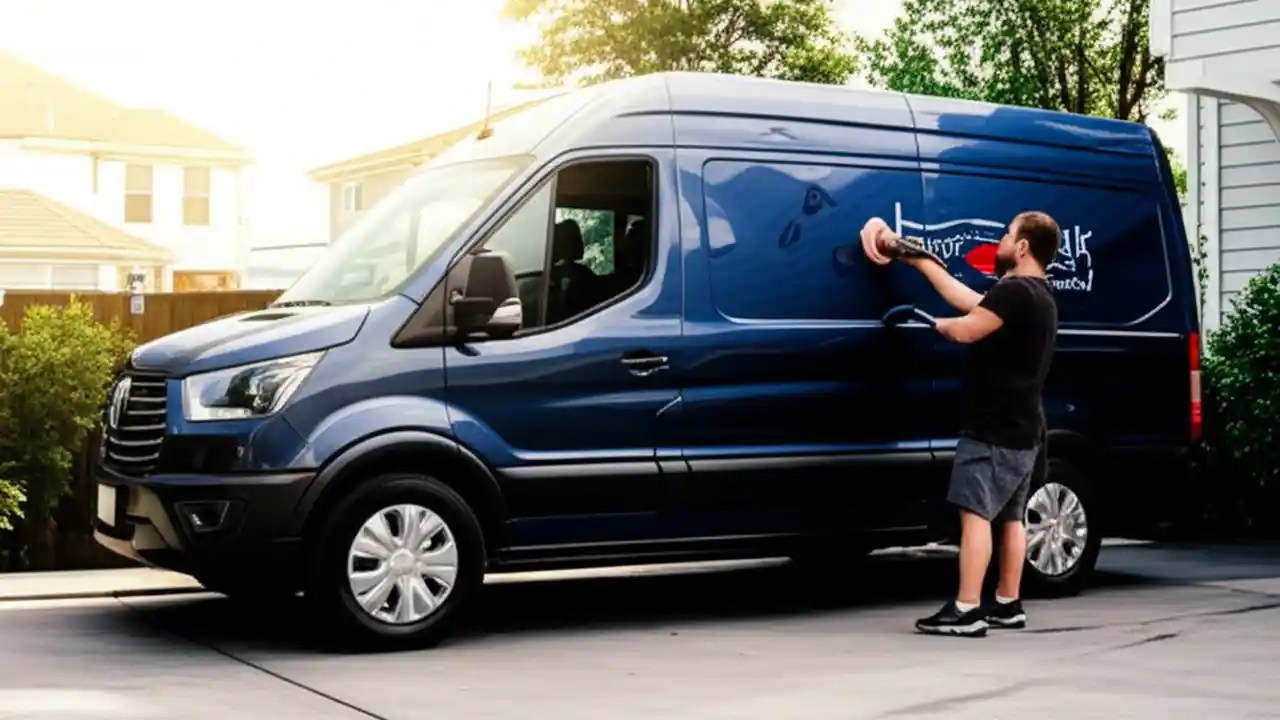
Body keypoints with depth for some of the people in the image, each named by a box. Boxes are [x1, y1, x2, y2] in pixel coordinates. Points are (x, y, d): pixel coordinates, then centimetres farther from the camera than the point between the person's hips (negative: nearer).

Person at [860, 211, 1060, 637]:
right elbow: (968, 300, 17)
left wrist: (936, 325, 1)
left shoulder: (1014, 292, -16)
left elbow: (965, 330, -23)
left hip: (993, 429, -10)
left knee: (975, 513, -13)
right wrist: (916, 259, 19)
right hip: (1023, 430, 10)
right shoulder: (1038, 296, 16)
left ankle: (966, 610, -18)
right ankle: (1008, 605, 20)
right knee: (1010, 517, 14)